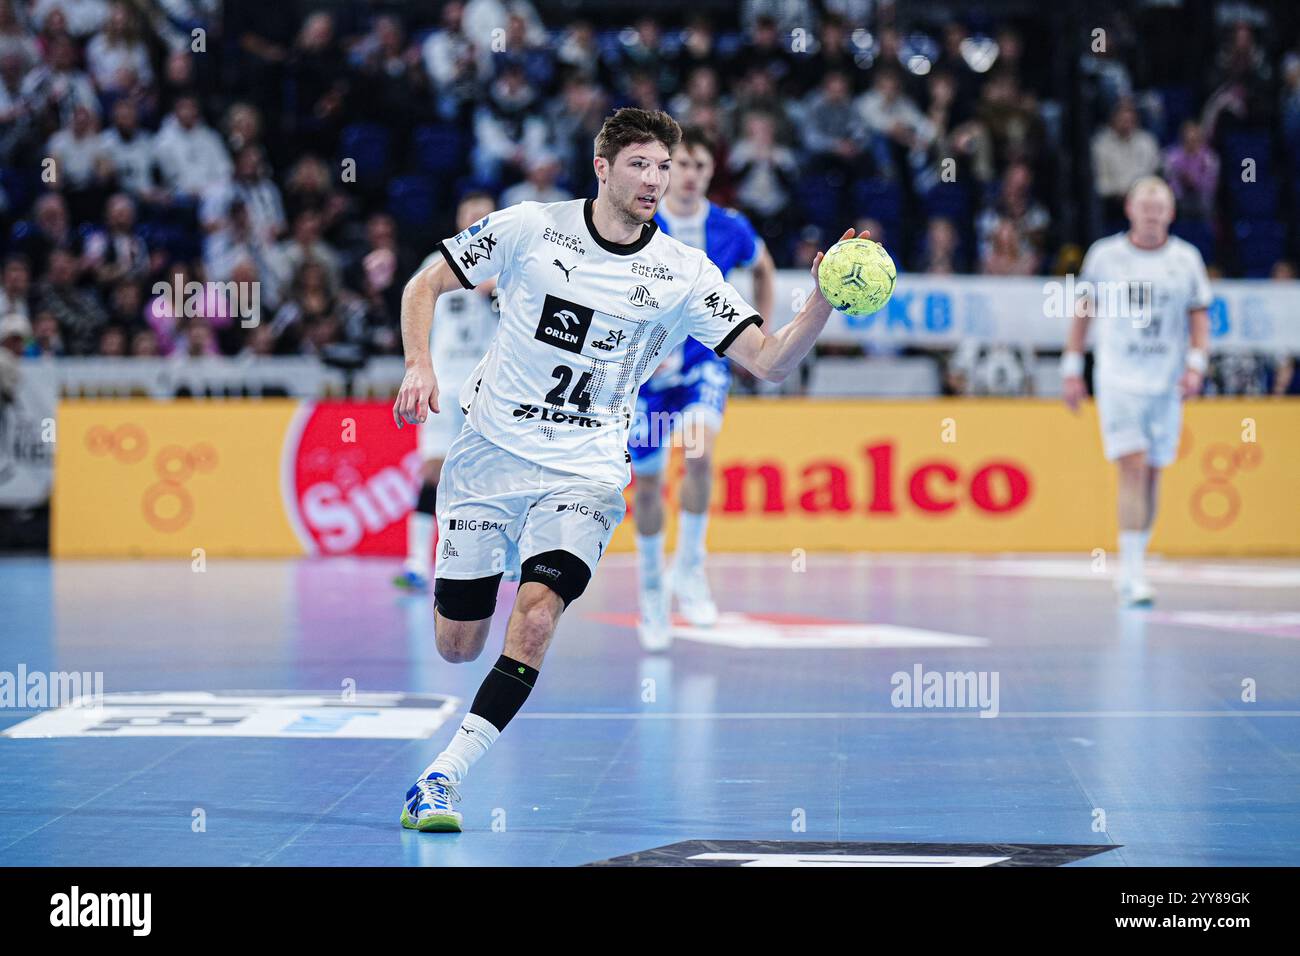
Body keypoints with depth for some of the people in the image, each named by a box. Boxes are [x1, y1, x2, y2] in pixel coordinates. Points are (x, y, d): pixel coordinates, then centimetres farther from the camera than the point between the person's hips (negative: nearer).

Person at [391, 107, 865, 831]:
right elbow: (425, 286, 4)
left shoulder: (684, 274, -3)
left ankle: (445, 774, -19)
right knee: (459, 646, 4)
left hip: (584, 472, 0)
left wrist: (823, 301, -24)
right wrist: (420, 365, -12)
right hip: (490, 452, 0)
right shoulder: (530, 228, -4)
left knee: (535, 615, -25)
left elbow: (771, 361, -7)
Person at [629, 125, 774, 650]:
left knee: (700, 451, -28)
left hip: (705, 363, 0)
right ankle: (652, 592, 30)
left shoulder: (730, 228, -5)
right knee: (647, 483, 8)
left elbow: (762, 268, 17)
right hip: (647, 371, 0)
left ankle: (688, 568, -11)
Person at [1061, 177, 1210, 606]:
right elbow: (1083, 310, 9)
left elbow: (1199, 316, 9)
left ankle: (1132, 568, 21)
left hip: (1167, 383, 3)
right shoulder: (1104, 255, 2)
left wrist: (1196, 363, -6)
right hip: (1118, 380, -3)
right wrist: (1072, 368, 6)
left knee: (1151, 474, 8)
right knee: (1133, 468, -15)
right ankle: (1132, 575, -16)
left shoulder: (1186, 259, 5)